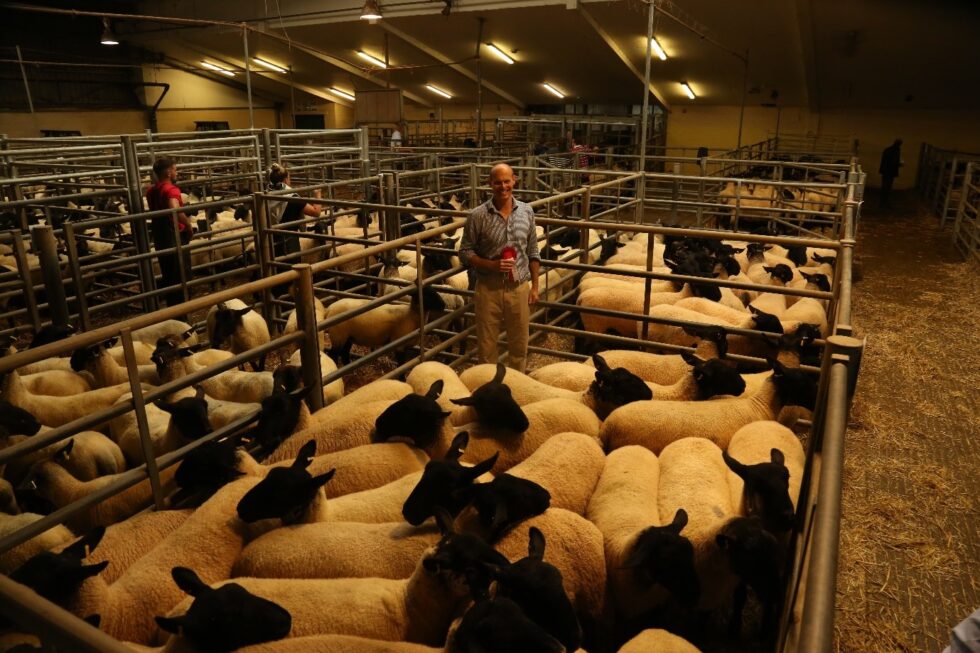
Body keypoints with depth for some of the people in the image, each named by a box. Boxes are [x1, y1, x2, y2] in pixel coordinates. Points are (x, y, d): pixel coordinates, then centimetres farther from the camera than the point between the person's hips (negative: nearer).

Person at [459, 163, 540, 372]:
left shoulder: (526, 212, 2)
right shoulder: (478, 216, -8)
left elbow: (533, 252, 9)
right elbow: (465, 252, -4)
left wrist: (535, 286, 7)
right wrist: (492, 265, -19)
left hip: (519, 288, 3)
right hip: (489, 290, -2)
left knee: (519, 345, 14)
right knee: (486, 346, 10)